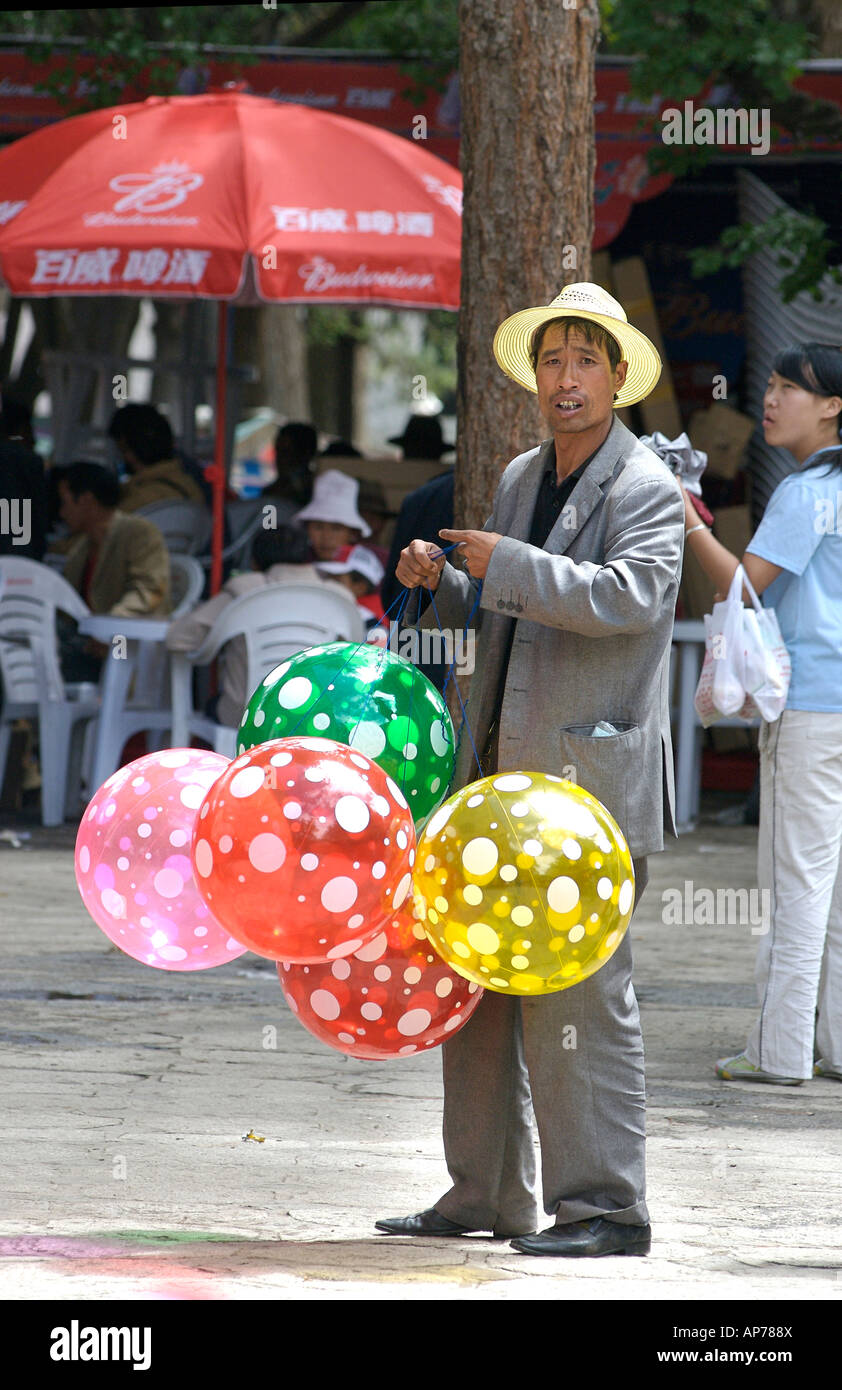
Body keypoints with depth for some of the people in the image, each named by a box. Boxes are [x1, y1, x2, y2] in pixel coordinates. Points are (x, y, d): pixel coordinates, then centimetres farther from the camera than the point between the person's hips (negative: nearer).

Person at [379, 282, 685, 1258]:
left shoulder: (645, 491, -8)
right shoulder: (520, 479, 16)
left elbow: (629, 595, -26)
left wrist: (504, 565, -22)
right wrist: (439, 582, 6)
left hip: (592, 776, -8)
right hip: (503, 775, 8)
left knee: (577, 990, -10)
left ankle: (602, 1206, -5)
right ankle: (485, 1194, 20)